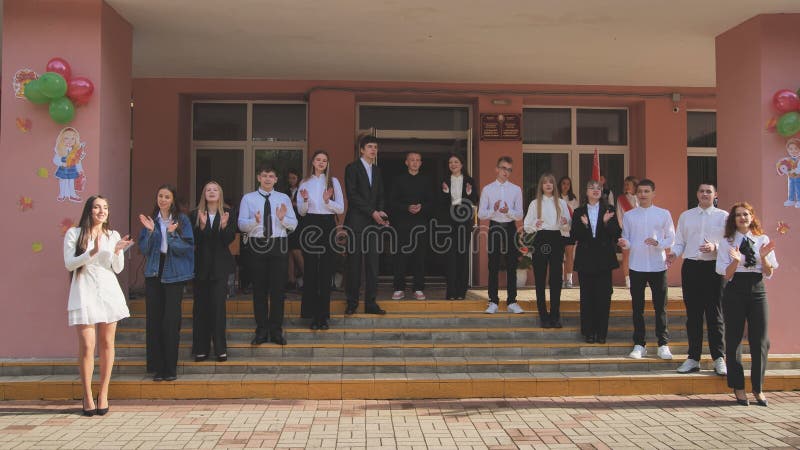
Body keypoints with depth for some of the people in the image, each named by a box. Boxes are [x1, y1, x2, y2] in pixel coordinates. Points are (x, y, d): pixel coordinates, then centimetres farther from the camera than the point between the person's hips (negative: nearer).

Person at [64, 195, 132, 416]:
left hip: (108, 290, 3)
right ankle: (88, 396, 4)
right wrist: (92, 252, -19)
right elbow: (69, 264, -5)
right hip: (84, 291, -3)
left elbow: (118, 269, 9)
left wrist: (117, 252, -10)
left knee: (107, 343, 4)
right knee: (87, 345, -7)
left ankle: (103, 393, 13)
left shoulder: (113, 235, 11)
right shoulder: (74, 234, 3)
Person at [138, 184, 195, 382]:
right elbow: (143, 248, 4)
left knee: (171, 321, -4)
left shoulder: (181, 220, 1)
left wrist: (172, 234, -20)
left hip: (174, 274, -3)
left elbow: (188, 246, -6)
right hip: (154, 273, 3)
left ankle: (170, 368, 5)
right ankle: (157, 367, 13)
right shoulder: (150, 220, 9)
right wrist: (150, 231, -11)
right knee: (154, 320, 3)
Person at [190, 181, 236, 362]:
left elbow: (230, 239, -3)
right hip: (201, 265, 1)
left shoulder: (227, 213, 3)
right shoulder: (196, 214, 3)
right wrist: (202, 225, -20)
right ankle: (201, 349, 10)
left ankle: (220, 349, 3)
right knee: (200, 306, 3)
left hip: (220, 265, -1)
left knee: (218, 305, -4)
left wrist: (224, 225, -20)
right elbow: (193, 240, -4)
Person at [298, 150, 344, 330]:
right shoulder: (305, 183, 10)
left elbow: (341, 209, 2)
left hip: (328, 225, -1)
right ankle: (312, 314, 9)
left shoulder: (333, 182, 7)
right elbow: (301, 212, 9)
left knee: (326, 269, 0)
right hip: (310, 224, 1)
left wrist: (327, 201, -15)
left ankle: (323, 315, 6)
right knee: (310, 269, 1)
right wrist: (305, 200, -11)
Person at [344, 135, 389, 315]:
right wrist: (372, 212, -14)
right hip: (356, 222, -5)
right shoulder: (352, 168, -1)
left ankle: (370, 302, 7)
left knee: (372, 263, 2)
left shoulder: (377, 171, 18)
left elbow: (380, 196, 17)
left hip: (373, 222, 5)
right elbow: (352, 195, -10)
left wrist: (381, 213, -3)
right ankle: (352, 302, 6)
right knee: (354, 263, -2)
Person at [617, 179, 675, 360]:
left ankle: (663, 344, 12)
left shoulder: (664, 214, 3)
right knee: (637, 307, 6)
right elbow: (627, 240, 7)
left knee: (660, 307, 3)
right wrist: (624, 244, -15)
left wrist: (657, 243, -16)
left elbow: (671, 239, 3)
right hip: (636, 266, 1)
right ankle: (639, 345, 14)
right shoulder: (629, 215, 6)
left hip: (658, 265, -1)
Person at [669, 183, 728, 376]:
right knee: (693, 314, 6)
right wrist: (674, 253, -10)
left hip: (714, 267, -2)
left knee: (715, 314, 0)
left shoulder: (723, 216, 6)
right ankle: (693, 358, 13)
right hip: (691, 267, 2)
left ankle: (719, 359, 8)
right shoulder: (685, 216, 13)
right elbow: (679, 242, 11)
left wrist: (714, 247, -16)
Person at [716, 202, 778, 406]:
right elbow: (727, 275, -2)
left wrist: (763, 257, -13)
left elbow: (769, 273, 4)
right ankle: (738, 388, 15)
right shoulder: (727, 242, 1)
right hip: (735, 292, -2)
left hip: (757, 291, 2)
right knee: (733, 340, 3)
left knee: (760, 341, 3)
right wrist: (736, 261, -20)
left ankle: (758, 388, 17)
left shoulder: (763, 240, 7)